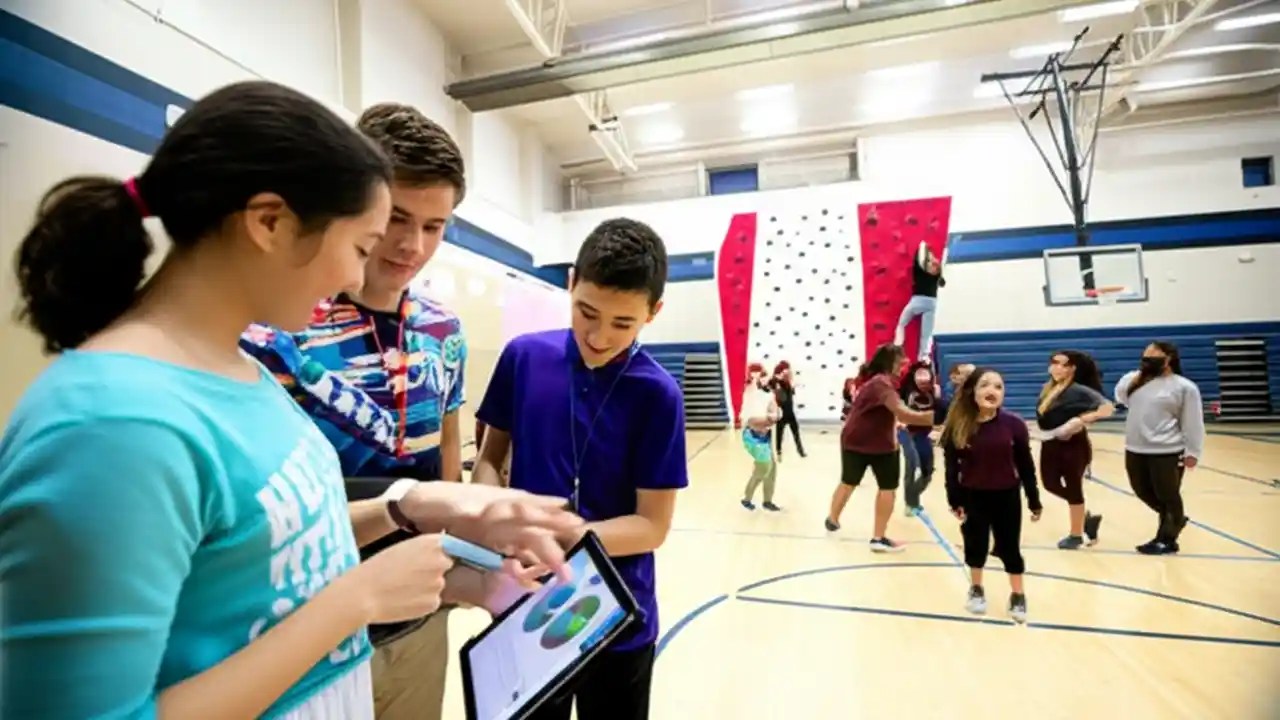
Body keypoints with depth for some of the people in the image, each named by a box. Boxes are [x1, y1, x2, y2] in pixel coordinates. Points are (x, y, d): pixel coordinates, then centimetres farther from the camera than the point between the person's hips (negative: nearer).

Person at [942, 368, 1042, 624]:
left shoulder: (1013, 424, -11)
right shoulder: (958, 426, -12)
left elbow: (1026, 465, -3)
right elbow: (951, 466, -6)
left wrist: (1034, 501, 2)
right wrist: (954, 501, -6)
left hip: (1007, 496, 0)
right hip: (972, 496, 0)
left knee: (1009, 547, 11)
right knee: (975, 546, 14)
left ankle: (1018, 596, 31)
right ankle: (976, 590, 35)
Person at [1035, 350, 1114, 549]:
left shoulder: (1079, 390, -15)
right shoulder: (1049, 388, 5)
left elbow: (1108, 407, -22)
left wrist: (1081, 420, -29)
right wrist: (1044, 430, -4)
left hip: (1073, 445, -7)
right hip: (1050, 444, 7)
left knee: (1073, 488, 6)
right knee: (1051, 484, 11)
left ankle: (1076, 535, 23)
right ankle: (1086, 517, 34)